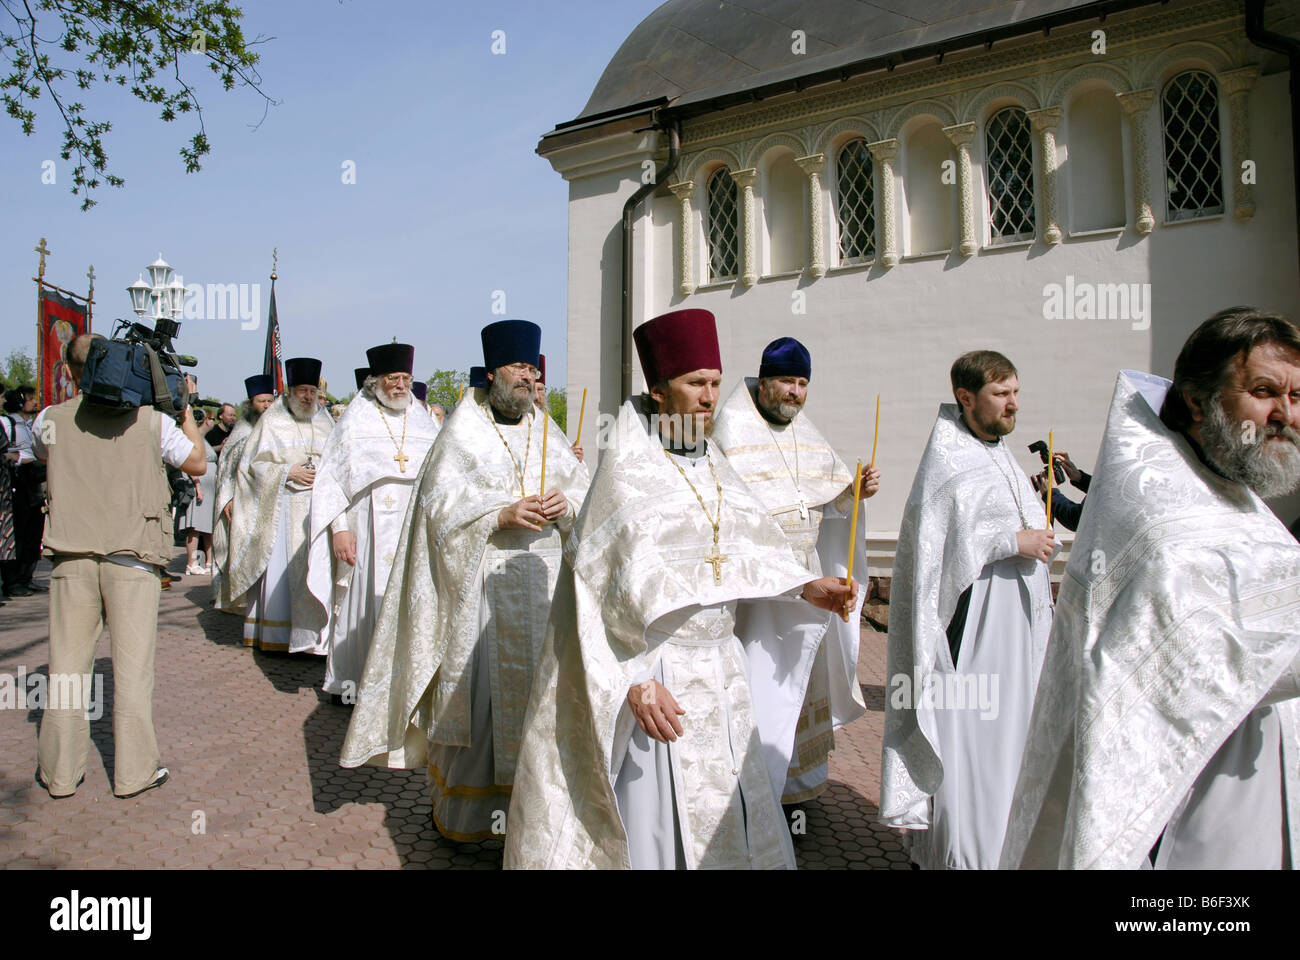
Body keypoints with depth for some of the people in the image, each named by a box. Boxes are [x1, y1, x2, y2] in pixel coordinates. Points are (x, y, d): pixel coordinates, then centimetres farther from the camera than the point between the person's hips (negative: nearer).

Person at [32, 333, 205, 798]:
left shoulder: (51, 419, 3)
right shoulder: (151, 419, -4)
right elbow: (198, 464, 6)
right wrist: (185, 407, 14)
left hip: (72, 557, 2)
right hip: (133, 558, -2)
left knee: (68, 663, 10)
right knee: (132, 663, 4)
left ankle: (60, 772, 21)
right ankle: (133, 772, 12)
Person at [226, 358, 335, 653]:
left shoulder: (324, 423, 14)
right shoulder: (272, 421, 5)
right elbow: (253, 463, 0)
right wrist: (288, 472, -11)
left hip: (318, 506, 2)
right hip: (281, 506, -2)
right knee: (280, 566, -4)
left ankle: (313, 633, -1)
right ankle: (277, 634, 6)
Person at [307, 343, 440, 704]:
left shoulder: (423, 422, 12)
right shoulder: (355, 420, 3)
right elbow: (331, 478, 0)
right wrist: (339, 528, -10)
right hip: (369, 530, -3)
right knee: (366, 600, 1)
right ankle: (352, 680, 14)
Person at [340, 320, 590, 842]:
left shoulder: (547, 431, 14)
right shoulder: (463, 432, 2)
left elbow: (585, 489, 13)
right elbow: (441, 504, -5)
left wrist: (565, 504, -9)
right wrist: (502, 515, -17)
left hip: (543, 575, 4)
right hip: (482, 577, -4)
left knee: (539, 678, 4)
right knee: (477, 684, 0)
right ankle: (464, 804, 14)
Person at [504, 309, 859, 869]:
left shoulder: (711, 464, 8)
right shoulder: (627, 471, -13)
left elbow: (748, 546, 11)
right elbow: (606, 588, -17)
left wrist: (804, 589, -3)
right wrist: (635, 681, -22)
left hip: (721, 668, 7)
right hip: (658, 675, -7)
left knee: (731, 814, 17)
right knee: (656, 823, 6)